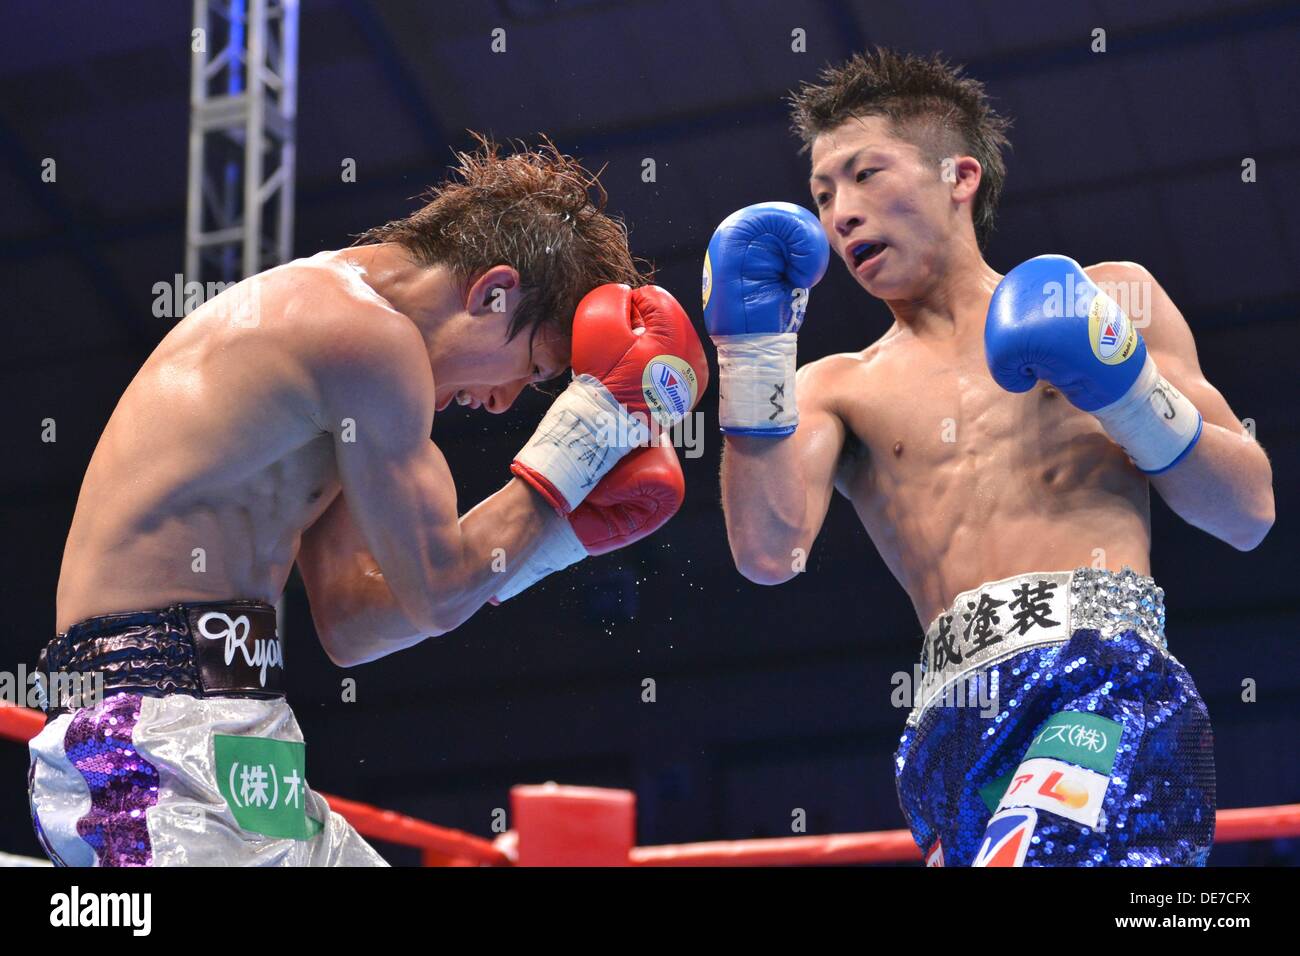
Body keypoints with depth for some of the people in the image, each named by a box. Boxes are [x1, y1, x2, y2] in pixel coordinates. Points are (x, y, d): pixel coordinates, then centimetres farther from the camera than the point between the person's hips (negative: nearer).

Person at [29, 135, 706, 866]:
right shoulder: (371, 333, -11)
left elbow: (350, 622, 16)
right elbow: (438, 592, -7)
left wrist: (562, 536, 14)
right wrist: (588, 424, 1)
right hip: (166, 721, -10)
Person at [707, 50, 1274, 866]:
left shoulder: (1108, 301, 17)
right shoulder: (835, 390, 20)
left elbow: (1249, 515, 13)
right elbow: (769, 553, 0)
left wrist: (1125, 387, -1)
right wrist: (752, 339, 1)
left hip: (1104, 682, -3)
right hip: (955, 724, 4)